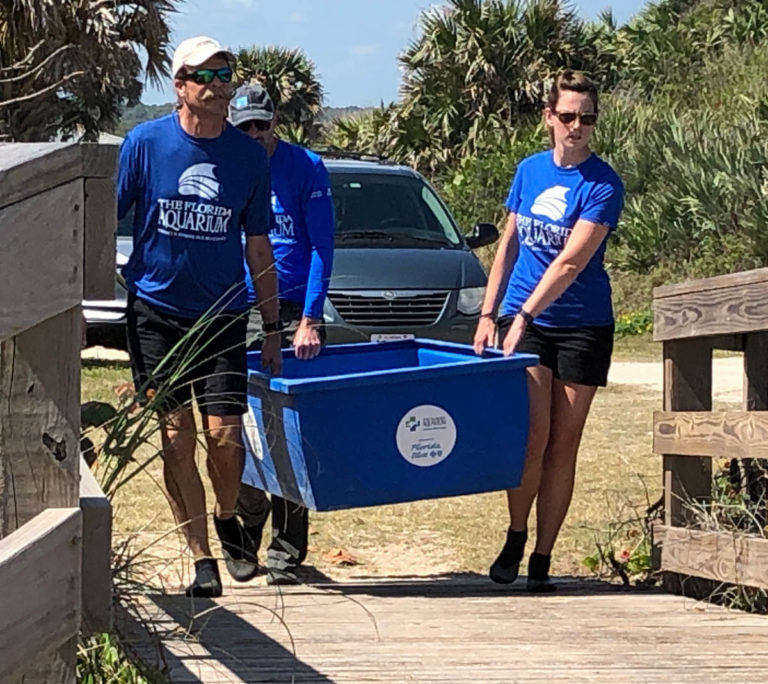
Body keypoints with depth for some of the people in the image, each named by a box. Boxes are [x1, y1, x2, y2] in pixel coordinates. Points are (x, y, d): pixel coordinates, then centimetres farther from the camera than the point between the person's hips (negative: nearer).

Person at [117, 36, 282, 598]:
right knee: (177, 436, -2)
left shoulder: (249, 157, 2)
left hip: (223, 316, 1)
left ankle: (227, 521, 22)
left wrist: (273, 329, 9)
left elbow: (258, 246, 9)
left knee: (225, 434, -7)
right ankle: (201, 556, 8)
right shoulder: (145, 143, -4)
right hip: (156, 313, -1)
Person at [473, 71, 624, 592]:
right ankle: (515, 538, 9)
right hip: (522, 319, 2)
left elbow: (570, 263, -18)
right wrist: (489, 313, 9)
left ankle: (542, 559, 9)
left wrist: (523, 316, -24)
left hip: (582, 326, -2)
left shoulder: (603, 186, -9)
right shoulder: (530, 170, 5)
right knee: (532, 436, -11)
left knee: (563, 444, 1)